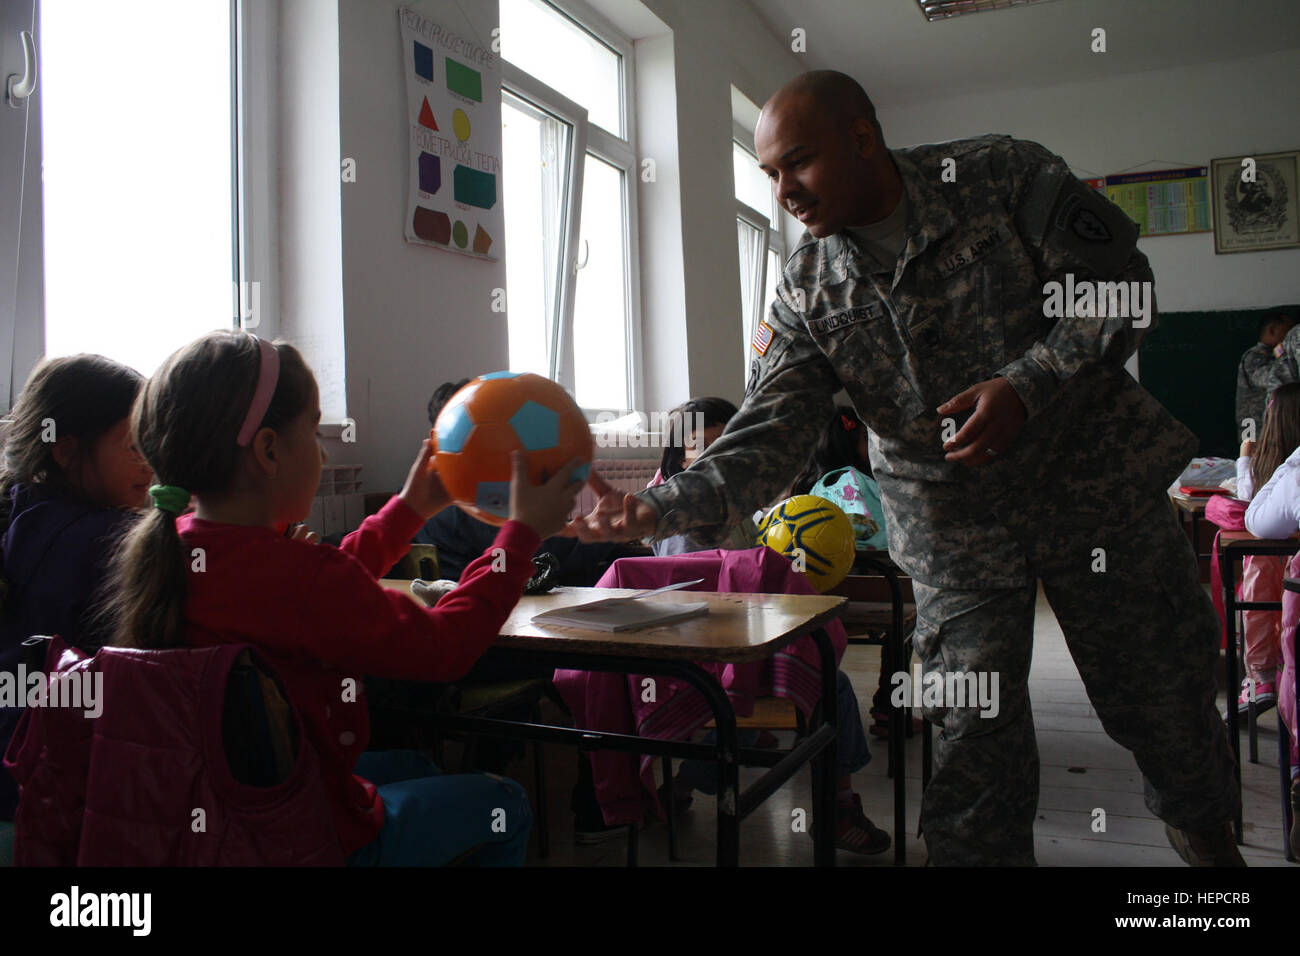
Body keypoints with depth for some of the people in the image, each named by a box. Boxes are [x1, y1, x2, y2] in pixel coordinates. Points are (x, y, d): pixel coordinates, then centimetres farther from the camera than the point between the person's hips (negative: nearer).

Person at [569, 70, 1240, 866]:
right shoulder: (808, 292, -7)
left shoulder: (1002, 174, -9)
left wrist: (1027, 384, -24)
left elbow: (1122, 286, -9)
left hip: (1094, 479, 0)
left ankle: (1208, 833, 44)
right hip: (954, 527, 1)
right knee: (975, 738, -3)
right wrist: (661, 508, -32)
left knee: (1162, 695, 14)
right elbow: (766, 439, -16)